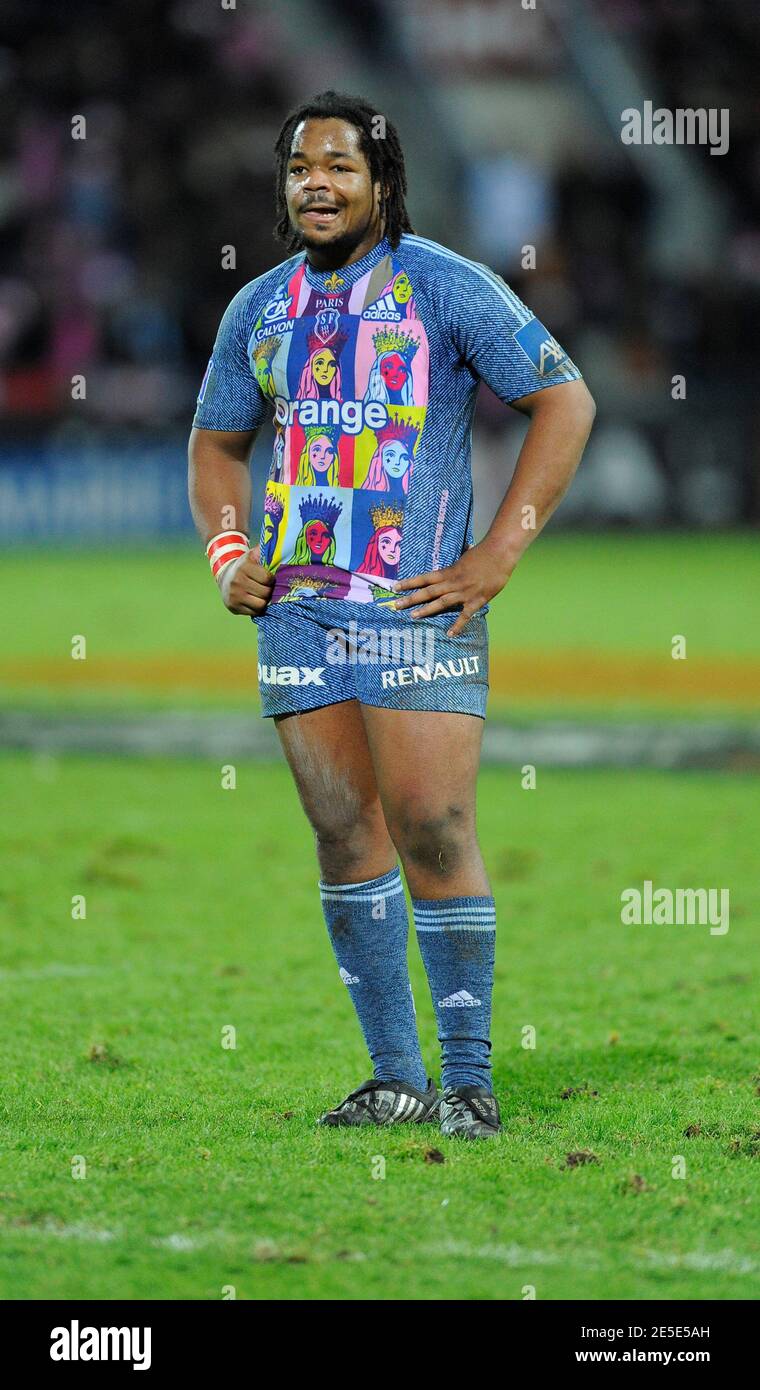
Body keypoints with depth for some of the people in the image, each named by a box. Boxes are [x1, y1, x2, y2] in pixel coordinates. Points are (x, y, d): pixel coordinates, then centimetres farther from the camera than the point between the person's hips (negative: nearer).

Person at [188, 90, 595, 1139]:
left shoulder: (446, 286, -2)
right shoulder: (260, 308, 13)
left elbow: (566, 402, -3)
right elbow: (217, 441, 26)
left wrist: (497, 556, -8)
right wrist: (227, 556, 8)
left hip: (416, 607, -5)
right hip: (296, 605, 5)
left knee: (433, 835, -10)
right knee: (345, 837, 4)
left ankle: (469, 1082, -4)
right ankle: (396, 1075, 10)